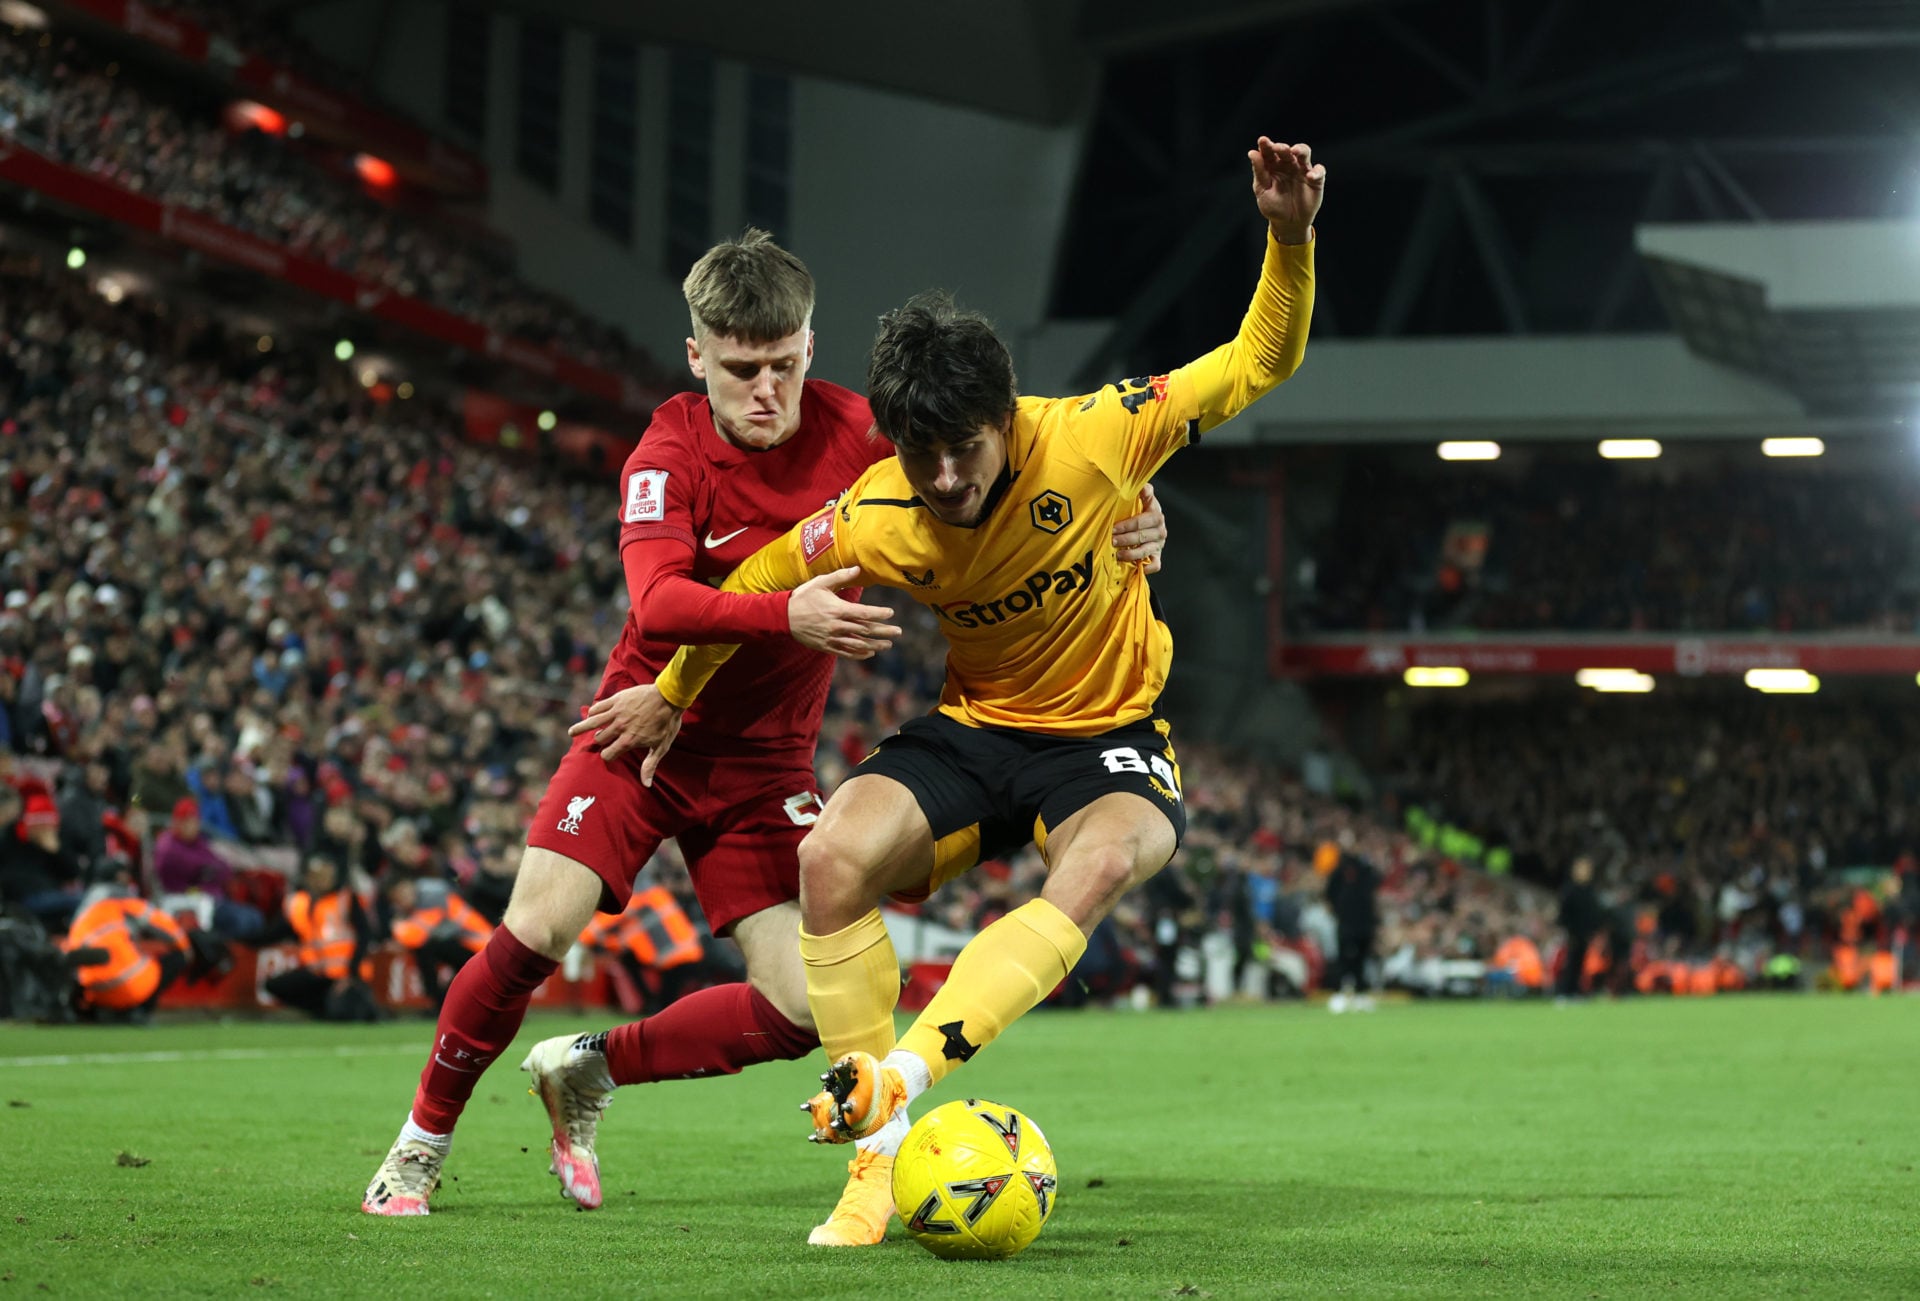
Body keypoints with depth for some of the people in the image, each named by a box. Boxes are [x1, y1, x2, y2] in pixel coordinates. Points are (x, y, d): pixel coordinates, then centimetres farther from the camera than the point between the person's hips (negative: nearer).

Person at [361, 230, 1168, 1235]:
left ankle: (589, 1070, 15)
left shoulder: (854, 433, -9)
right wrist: (788, 616, -49)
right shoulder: (672, 451, -16)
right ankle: (423, 1139, 6)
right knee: (536, 929, -18)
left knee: (802, 1008, -9)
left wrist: (1123, 524, -21)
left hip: (763, 762, 3)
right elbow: (657, 599, -31)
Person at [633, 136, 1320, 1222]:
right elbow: (754, 586, 6)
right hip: (974, 731, 2)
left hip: (1110, 740, -2)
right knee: (832, 857, -27)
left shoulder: (1091, 438, -21)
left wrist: (1291, 239, -30)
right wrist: (673, 695, 18)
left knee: (1104, 862, -38)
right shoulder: (874, 524, -16)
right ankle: (884, 1152, -18)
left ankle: (900, 1075, -45)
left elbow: (1259, 362, -12)